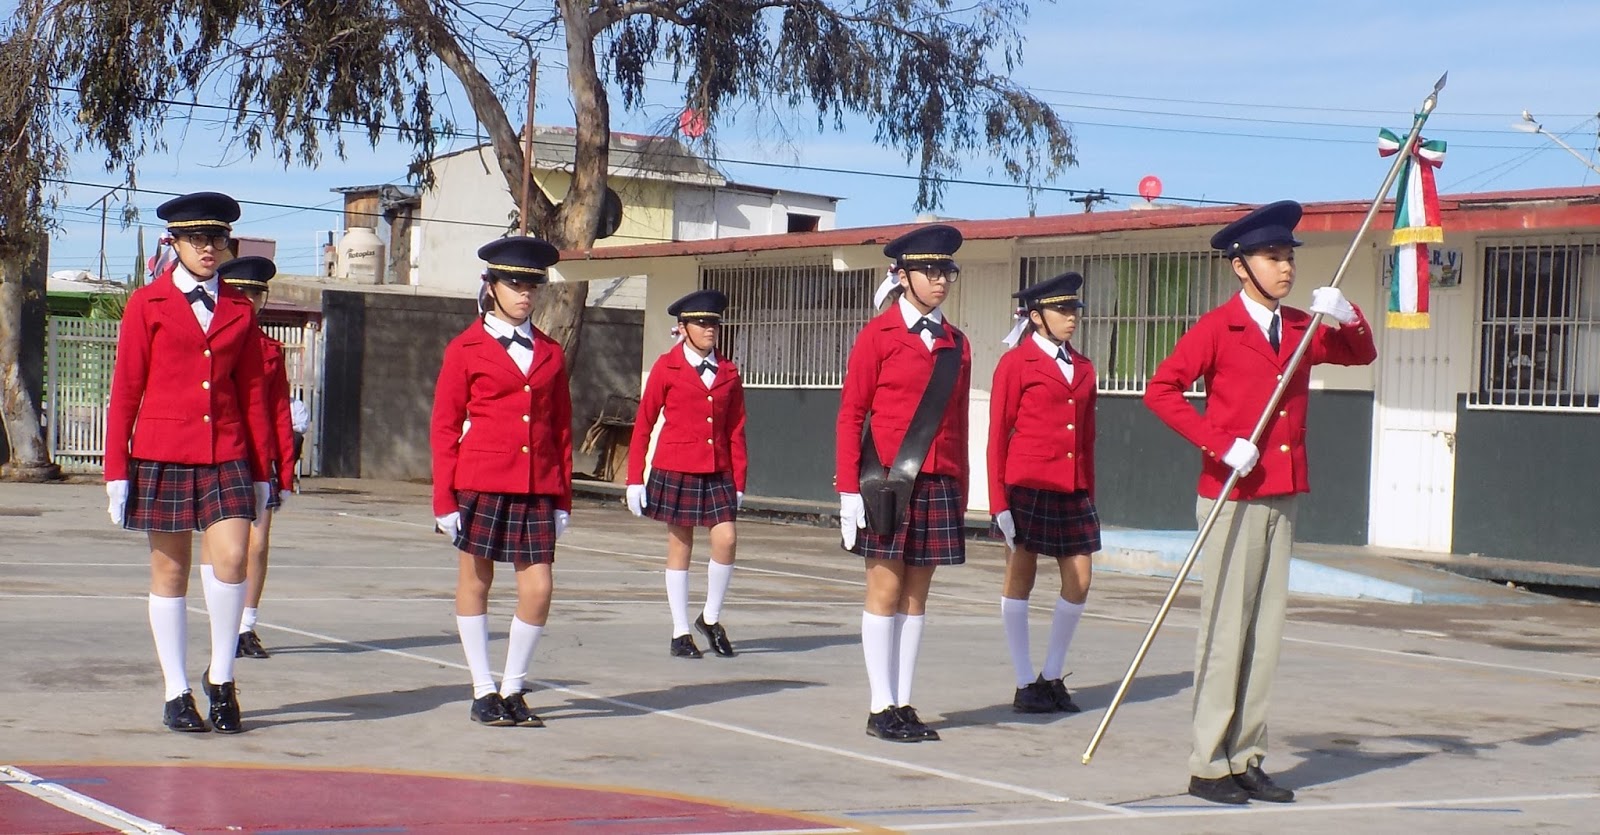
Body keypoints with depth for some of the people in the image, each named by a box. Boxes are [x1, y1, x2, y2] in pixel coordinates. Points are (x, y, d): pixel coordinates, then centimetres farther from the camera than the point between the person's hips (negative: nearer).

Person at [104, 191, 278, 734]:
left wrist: (260, 471, 9)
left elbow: (254, 393, 12)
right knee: (170, 570, 3)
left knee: (231, 558, -13)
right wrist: (117, 471, -3)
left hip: (226, 455, 2)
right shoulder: (147, 305, 2)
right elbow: (125, 390, 1)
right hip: (163, 454, -2)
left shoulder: (238, 311, 9)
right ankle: (176, 694, 11)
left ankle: (221, 677, 4)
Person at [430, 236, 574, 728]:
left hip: (537, 489, 3)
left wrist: (563, 498, 10)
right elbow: (444, 427, 1)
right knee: (474, 582, 5)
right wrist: (445, 500, -5)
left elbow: (562, 429, 14)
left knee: (539, 589, -3)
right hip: (481, 483, -3)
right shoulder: (466, 349, 1)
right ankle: (483, 692, 14)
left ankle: (514, 688, 12)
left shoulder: (550, 354, 11)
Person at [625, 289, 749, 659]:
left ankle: (711, 618, 11)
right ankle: (680, 634, 11)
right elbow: (643, 423, 1)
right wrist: (634, 479, -3)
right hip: (676, 469, -3)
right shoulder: (667, 367, -1)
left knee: (727, 539, -10)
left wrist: (739, 482, 7)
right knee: (680, 545, 3)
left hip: (718, 472, 3)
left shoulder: (728, 372, 8)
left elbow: (736, 431, 11)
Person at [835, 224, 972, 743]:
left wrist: (960, 493, 12)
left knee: (916, 594, 7)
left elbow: (958, 424, 14)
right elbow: (851, 415, -3)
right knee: (885, 590, -1)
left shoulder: (956, 344, 12)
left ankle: (903, 705, 12)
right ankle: (882, 708, 3)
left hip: (938, 484, 5)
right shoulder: (878, 335, -2)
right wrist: (848, 489, -10)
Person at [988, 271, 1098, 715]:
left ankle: (1052, 677, 17)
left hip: (1073, 490, 6)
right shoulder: (1015, 363, -3)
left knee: (1079, 582, 2)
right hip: (1027, 486, -6)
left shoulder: (1083, 369, 14)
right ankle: (1025, 685, 8)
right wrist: (999, 502, -9)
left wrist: (1089, 495, 14)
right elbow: (998, 435, -4)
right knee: (1020, 579, 1)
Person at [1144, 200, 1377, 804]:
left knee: (1266, 631, 8)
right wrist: (1221, 443, -19)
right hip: (1232, 498, -6)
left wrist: (1346, 317, 0)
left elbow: (1362, 354, 21)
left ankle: (1247, 760, 14)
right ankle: (1209, 766, 0)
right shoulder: (1218, 328, -6)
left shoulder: (1302, 329, 11)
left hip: (1282, 497, 6)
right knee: (1225, 630, -4)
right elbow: (1161, 390, -13)